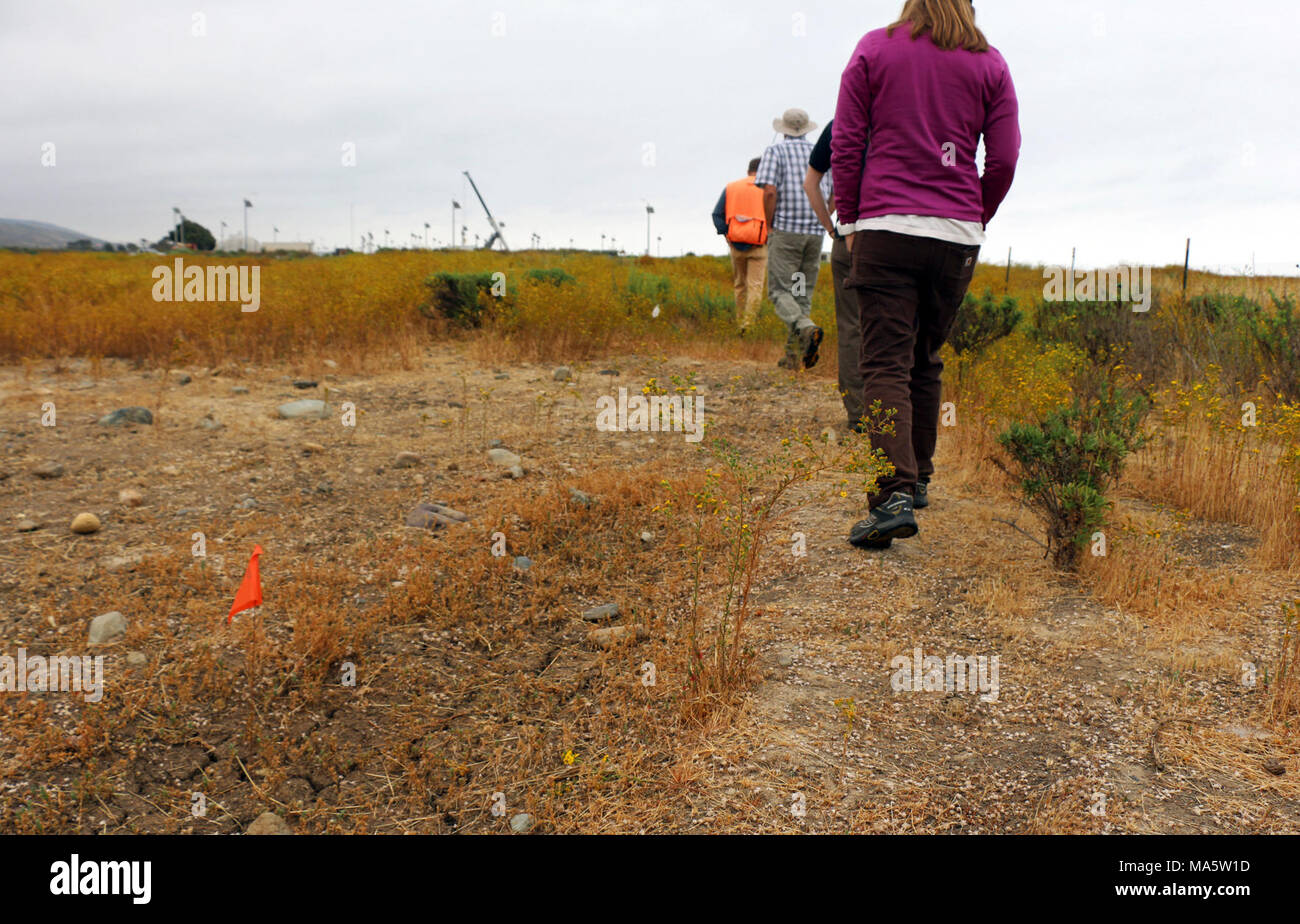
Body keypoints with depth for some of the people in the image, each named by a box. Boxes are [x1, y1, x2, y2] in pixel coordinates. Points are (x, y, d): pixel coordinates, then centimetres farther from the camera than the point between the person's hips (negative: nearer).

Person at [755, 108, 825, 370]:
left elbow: (770, 191, -13)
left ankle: (807, 329, -29)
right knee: (803, 293, 9)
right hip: (815, 232, 4)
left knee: (780, 290, -2)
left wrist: (770, 225, -3)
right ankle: (793, 355, 8)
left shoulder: (775, 151, 0)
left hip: (786, 230, -4)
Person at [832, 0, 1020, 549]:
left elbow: (845, 143, 2)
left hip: (886, 227, -3)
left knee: (886, 364, -8)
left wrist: (850, 219, 11)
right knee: (927, 362, 15)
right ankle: (918, 479, 25)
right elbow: (1004, 159, 7)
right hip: (958, 235, 3)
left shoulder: (874, 49, 6)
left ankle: (895, 493, -23)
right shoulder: (989, 63, 11)